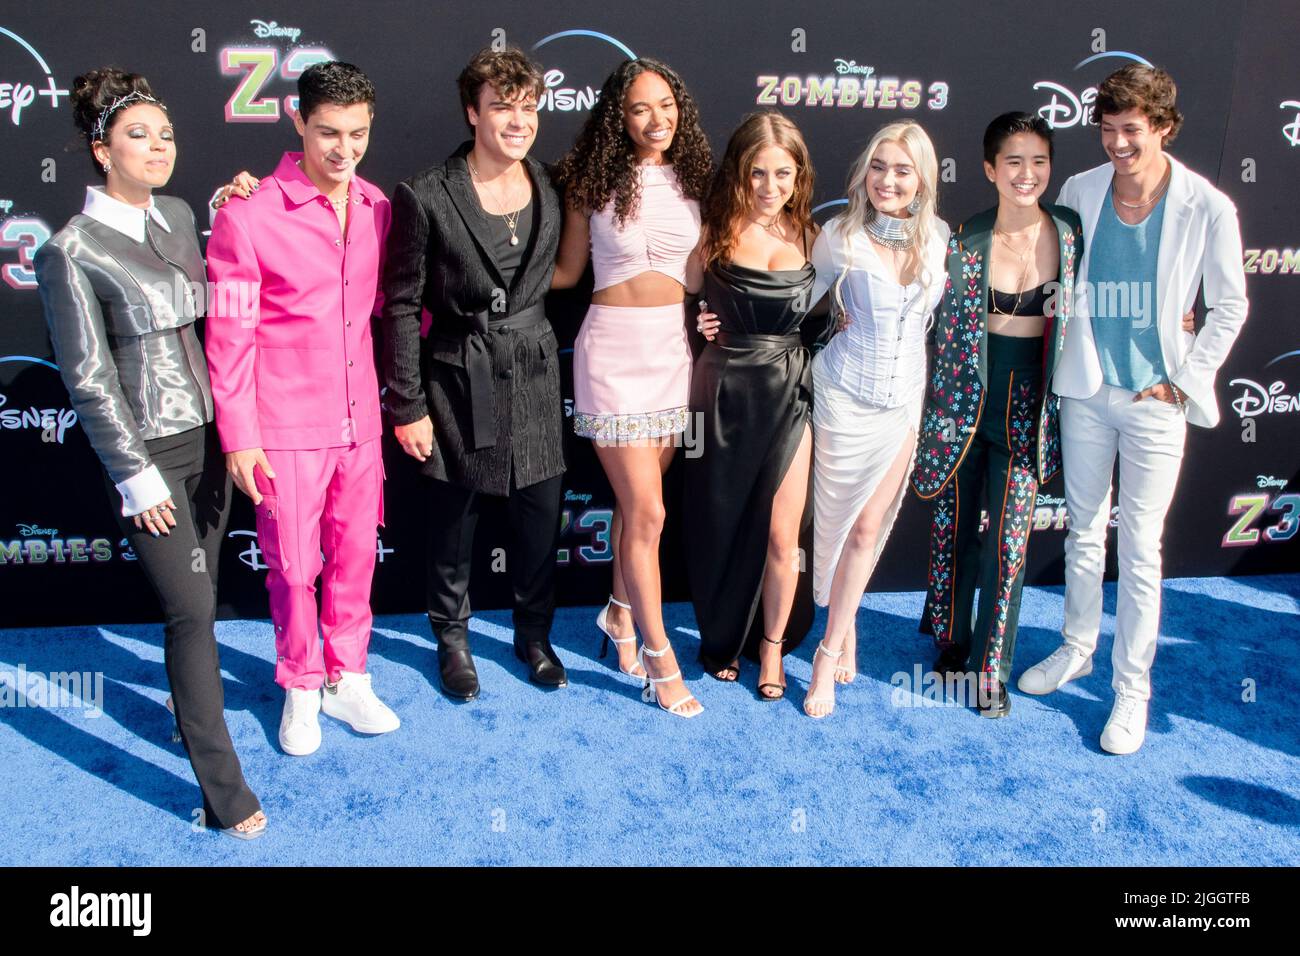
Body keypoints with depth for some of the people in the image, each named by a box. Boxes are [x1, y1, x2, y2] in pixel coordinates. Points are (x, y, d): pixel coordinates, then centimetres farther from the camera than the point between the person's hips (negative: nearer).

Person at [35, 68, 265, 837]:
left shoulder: (179, 216, 5)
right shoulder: (72, 250, -12)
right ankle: (224, 790, 4)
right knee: (193, 608, -6)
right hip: (148, 452, -6)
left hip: (209, 436, 6)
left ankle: (189, 694, 39)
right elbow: (88, 376, -12)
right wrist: (135, 474, -13)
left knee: (197, 594, 15)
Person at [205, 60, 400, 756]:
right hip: (286, 427, -4)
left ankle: (346, 679, 31)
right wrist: (239, 436, -9)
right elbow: (228, 334, -9)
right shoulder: (249, 216, -11)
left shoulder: (376, 208, 3)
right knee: (294, 566, 7)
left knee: (355, 556, 13)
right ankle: (300, 688, 28)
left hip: (359, 419, 4)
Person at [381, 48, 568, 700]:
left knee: (540, 516, 10)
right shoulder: (425, 197, -12)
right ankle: (452, 638, 32)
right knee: (453, 519, 10)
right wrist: (406, 406, -9)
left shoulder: (550, 188, 1)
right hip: (458, 376, -3)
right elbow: (400, 305, -9)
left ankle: (533, 634, 32)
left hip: (533, 371, 4)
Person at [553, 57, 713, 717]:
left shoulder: (691, 179, 6)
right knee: (647, 512, -3)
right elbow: (567, 271, 4)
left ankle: (621, 612, 37)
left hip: (675, 347, 4)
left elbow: (698, 277, 12)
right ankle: (659, 657, 9)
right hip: (615, 348, -4)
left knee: (637, 499, 13)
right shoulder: (594, 180, -3)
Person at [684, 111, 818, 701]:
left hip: (788, 395, 1)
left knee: (781, 537, 3)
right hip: (724, 392, -1)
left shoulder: (808, 236, 2)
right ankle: (722, 640, 34)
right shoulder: (715, 233, -4)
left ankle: (771, 646, 25)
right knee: (720, 526, 12)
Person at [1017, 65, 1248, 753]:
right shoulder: (1079, 192, -3)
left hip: (1155, 400, -3)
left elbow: (1229, 307, -1)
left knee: (1140, 549, 2)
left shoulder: (1207, 208, -11)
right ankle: (1077, 648, 35)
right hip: (1085, 389, 3)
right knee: (1083, 530, 16)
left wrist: (1185, 379, -6)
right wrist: (1066, 364, 3)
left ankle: (1132, 689, 14)